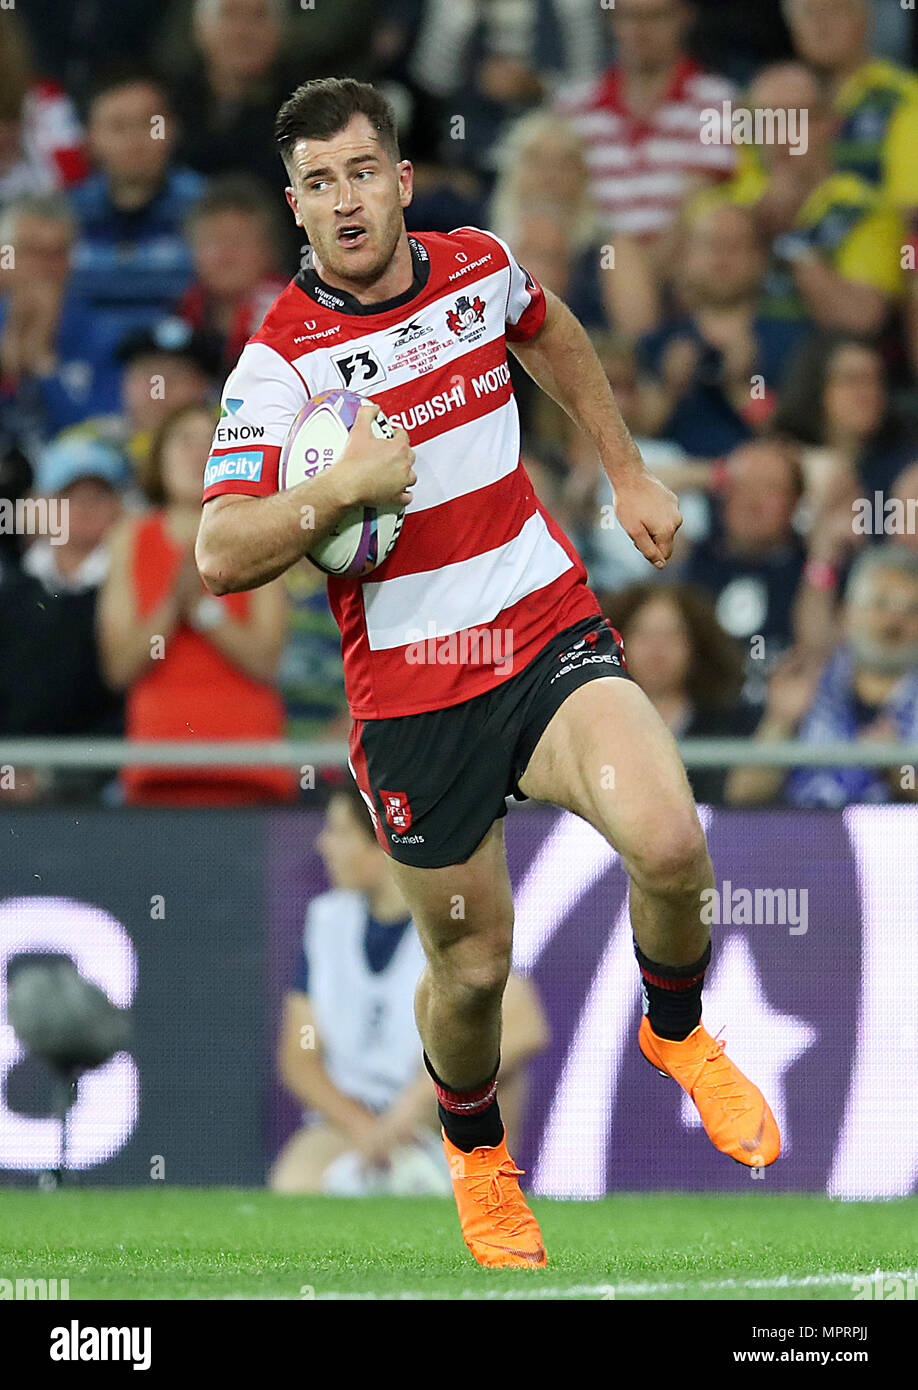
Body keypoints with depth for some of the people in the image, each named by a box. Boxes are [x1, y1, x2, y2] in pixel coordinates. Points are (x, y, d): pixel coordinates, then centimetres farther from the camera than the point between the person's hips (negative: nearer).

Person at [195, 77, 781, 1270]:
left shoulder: (481, 266, 1)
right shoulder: (280, 356, -11)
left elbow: (551, 334, 28)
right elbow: (220, 557, -18)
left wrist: (627, 471, 29)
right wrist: (342, 487, -31)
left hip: (551, 635, 2)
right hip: (412, 690, -2)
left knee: (669, 848, -24)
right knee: (471, 970, 6)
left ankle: (676, 1031, 8)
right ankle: (477, 1151, 40)